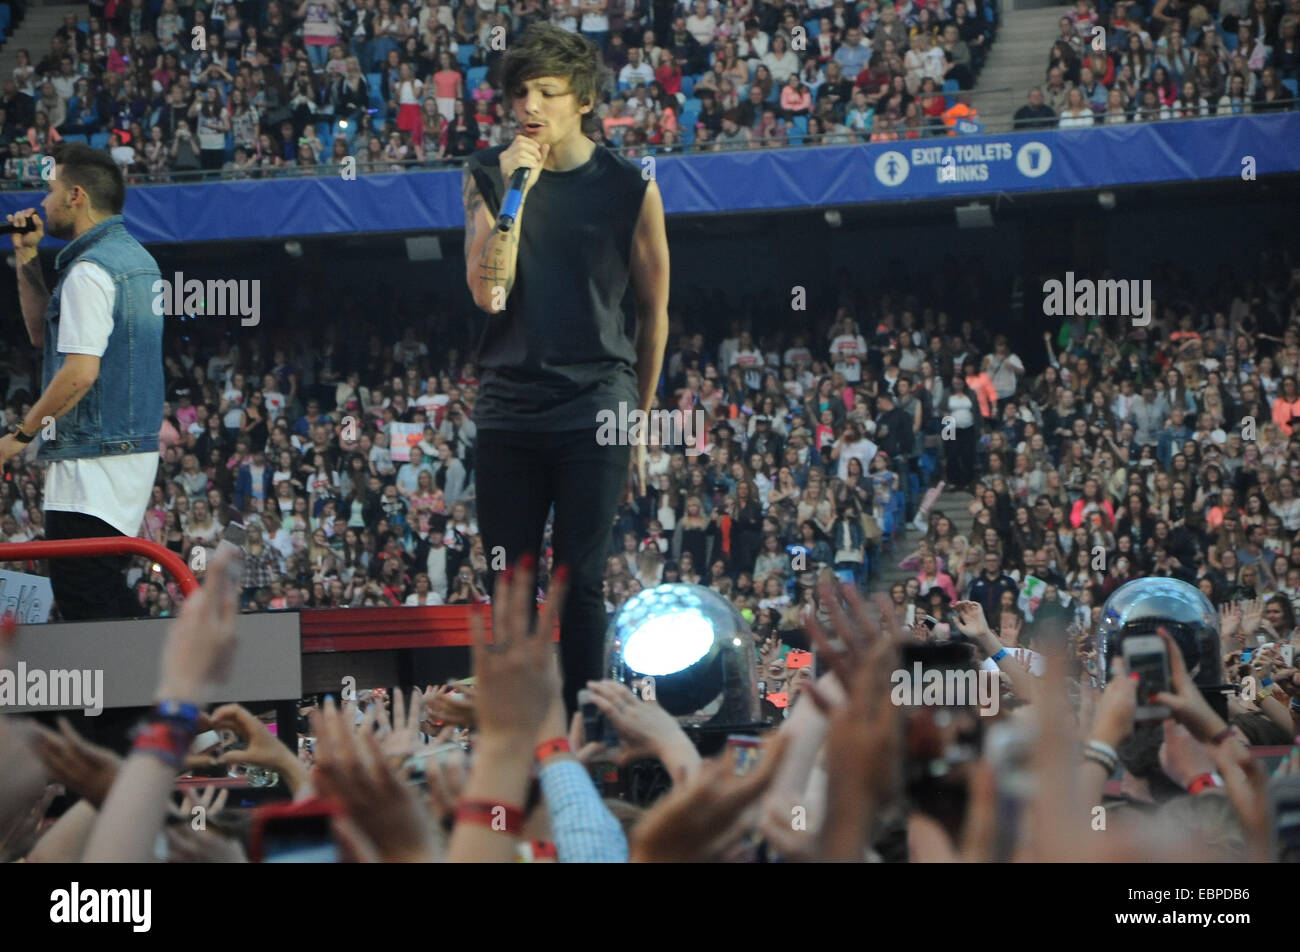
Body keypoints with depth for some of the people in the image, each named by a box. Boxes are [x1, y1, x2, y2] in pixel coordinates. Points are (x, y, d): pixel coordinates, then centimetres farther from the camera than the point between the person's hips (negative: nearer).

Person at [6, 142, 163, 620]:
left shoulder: (90, 270, -15)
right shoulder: (137, 258, 17)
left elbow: (81, 370, -23)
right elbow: (45, 334, 25)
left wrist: (20, 434, -15)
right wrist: (28, 261, 19)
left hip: (94, 460, -10)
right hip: (134, 447, 10)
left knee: (82, 597, -9)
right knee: (106, 595, 13)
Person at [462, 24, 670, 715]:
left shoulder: (629, 188, 1)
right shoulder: (489, 176, 5)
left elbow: (654, 309, 10)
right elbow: (487, 290, -6)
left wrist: (640, 414, 13)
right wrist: (517, 190, -15)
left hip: (594, 412, -2)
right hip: (508, 408, 2)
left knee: (580, 581, -6)